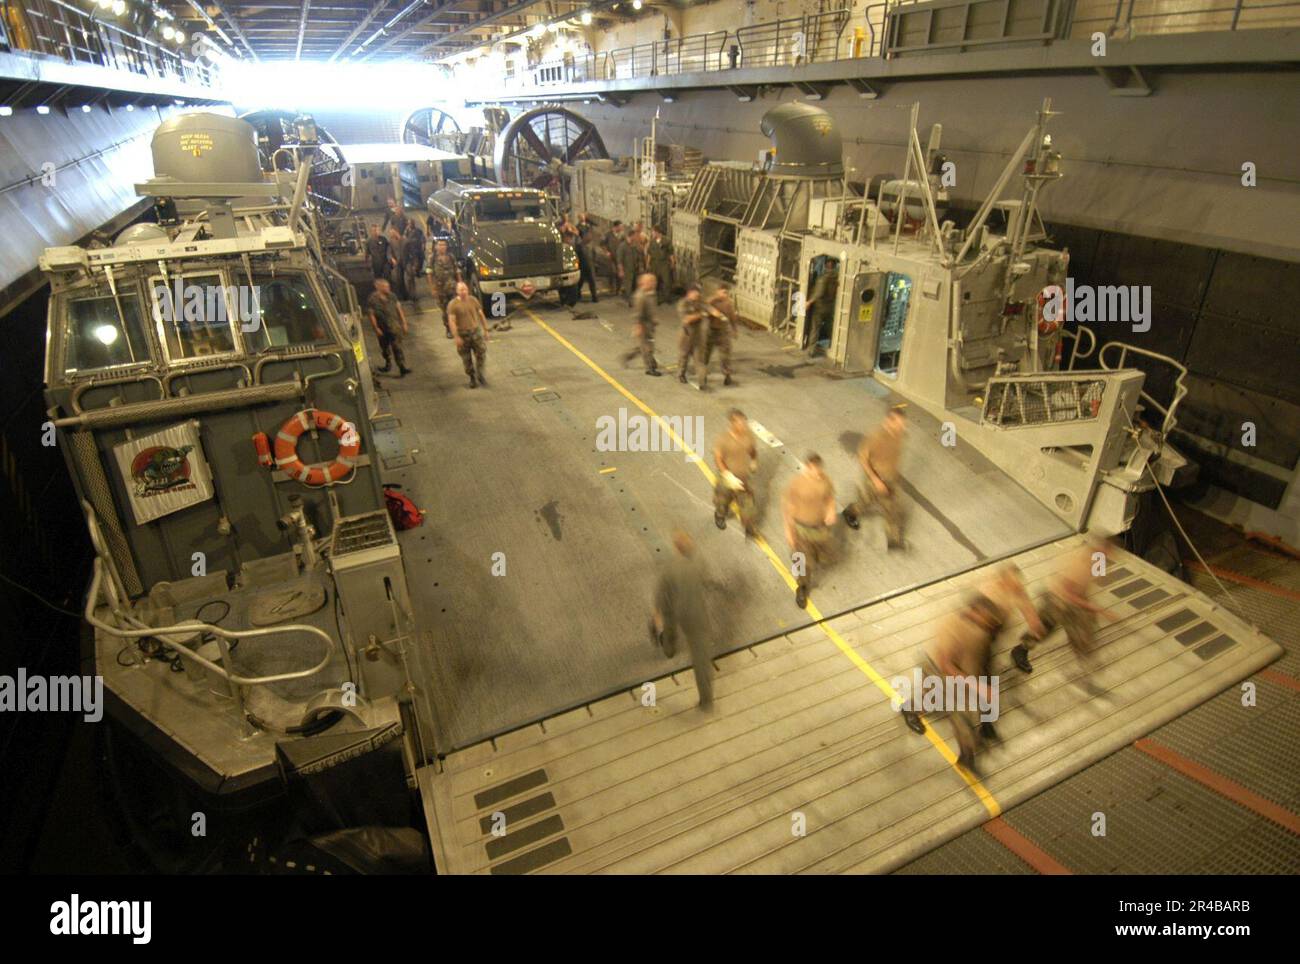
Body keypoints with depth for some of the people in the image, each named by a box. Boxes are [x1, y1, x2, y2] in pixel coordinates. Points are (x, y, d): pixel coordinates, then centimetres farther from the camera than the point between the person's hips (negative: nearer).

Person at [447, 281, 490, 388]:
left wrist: (486, 330, 7)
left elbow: (481, 315, 8)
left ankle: (480, 374, 21)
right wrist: (456, 337, -21)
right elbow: (452, 321, -15)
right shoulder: (453, 304, -10)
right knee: (467, 359, 7)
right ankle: (472, 377, 24)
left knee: (481, 354, 0)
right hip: (462, 334, -2)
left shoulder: (473, 300, 1)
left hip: (476, 331, 2)